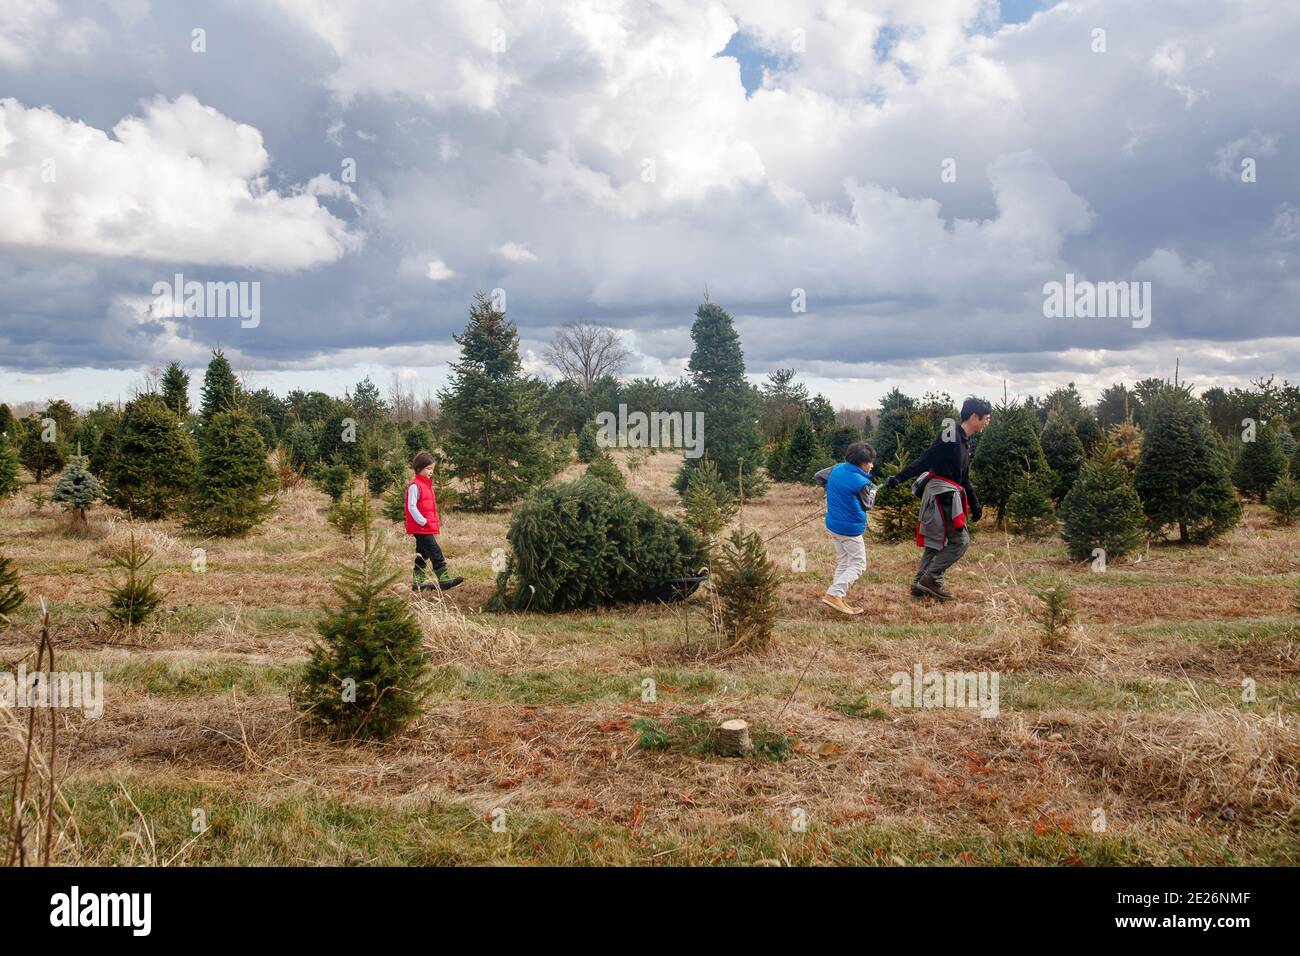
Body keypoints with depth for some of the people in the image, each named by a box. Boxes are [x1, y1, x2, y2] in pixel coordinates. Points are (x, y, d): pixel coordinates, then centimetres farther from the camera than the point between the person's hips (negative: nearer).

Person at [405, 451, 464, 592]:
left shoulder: (426, 484, 18)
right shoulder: (415, 486, -12)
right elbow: (411, 507, -18)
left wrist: (432, 524, 17)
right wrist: (423, 522, -19)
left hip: (426, 527, 10)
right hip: (421, 527, -10)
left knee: (422, 554, 12)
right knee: (435, 553, -13)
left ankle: (418, 581, 17)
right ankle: (444, 579, -15)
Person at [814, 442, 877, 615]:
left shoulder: (837, 469, -1)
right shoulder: (861, 482, -21)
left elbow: (818, 476, 11)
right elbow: (867, 505, -6)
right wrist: (873, 490, 11)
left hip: (833, 525, 8)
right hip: (850, 528, -8)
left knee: (842, 562, 18)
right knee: (858, 564, 3)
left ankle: (839, 599, 18)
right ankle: (834, 594, -10)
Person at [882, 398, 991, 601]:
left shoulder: (964, 441, 19)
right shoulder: (951, 436, -12)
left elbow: (964, 478, 26)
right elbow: (925, 460, -19)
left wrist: (974, 503, 28)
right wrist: (899, 477, -25)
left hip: (946, 494, 10)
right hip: (941, 492, -10)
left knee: (935, 541, 11)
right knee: (960, 540, -8)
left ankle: (920, 585, 14)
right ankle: (931, 579, -7)